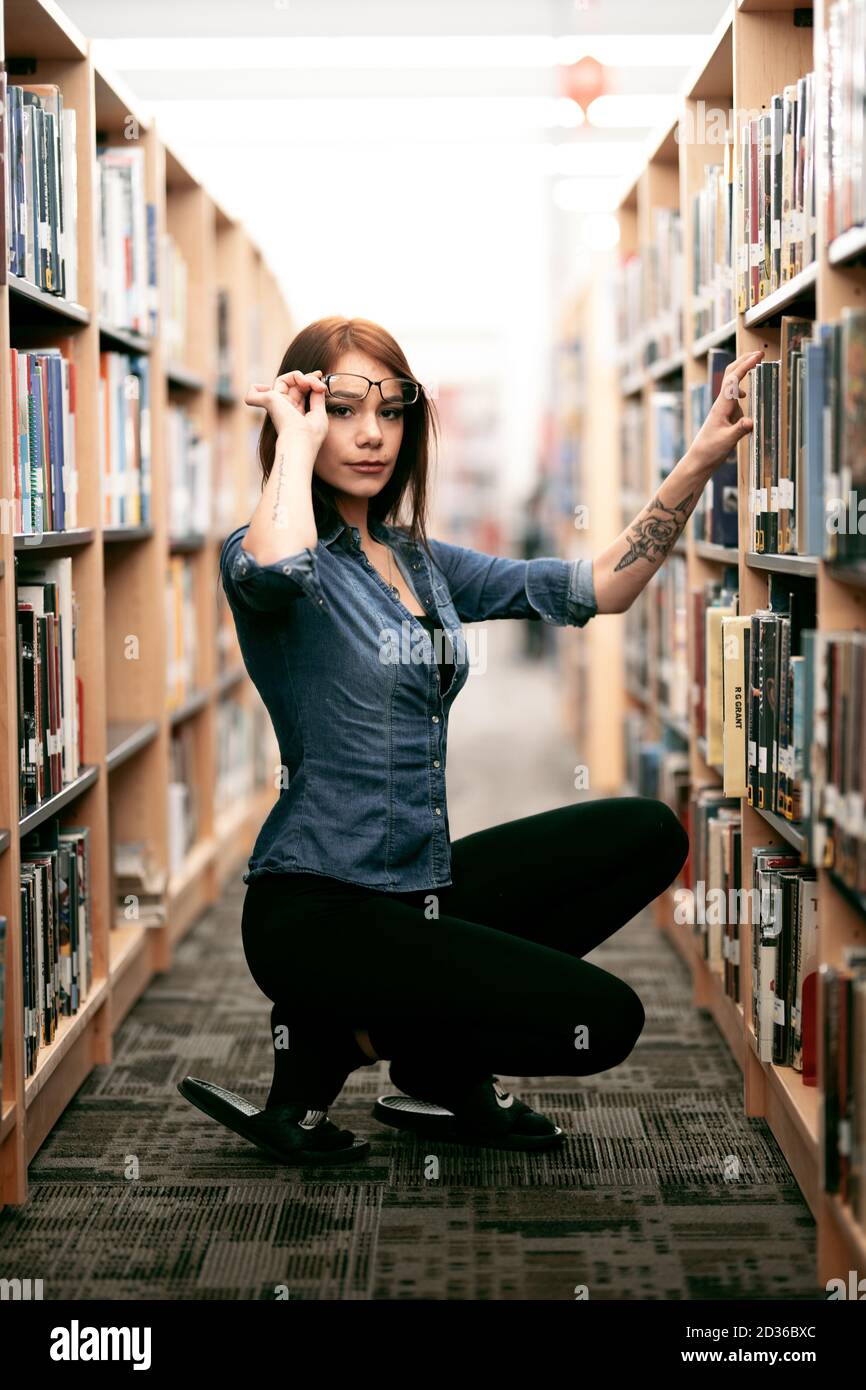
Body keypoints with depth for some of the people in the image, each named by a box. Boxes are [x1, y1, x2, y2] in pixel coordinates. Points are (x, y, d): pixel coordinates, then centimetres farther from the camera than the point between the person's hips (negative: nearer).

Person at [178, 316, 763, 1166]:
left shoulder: (423, 561, 12)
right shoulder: (258, 554, -10)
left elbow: (598, 589, 6)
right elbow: (279, 570, -37)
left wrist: (702, 459, -4)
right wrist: (296, 437, -19)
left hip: (421, 882, 8)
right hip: (317, 905, -8)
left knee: (646, 834, 3)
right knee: (601, 1019, -15)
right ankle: (328, 1042, 2)